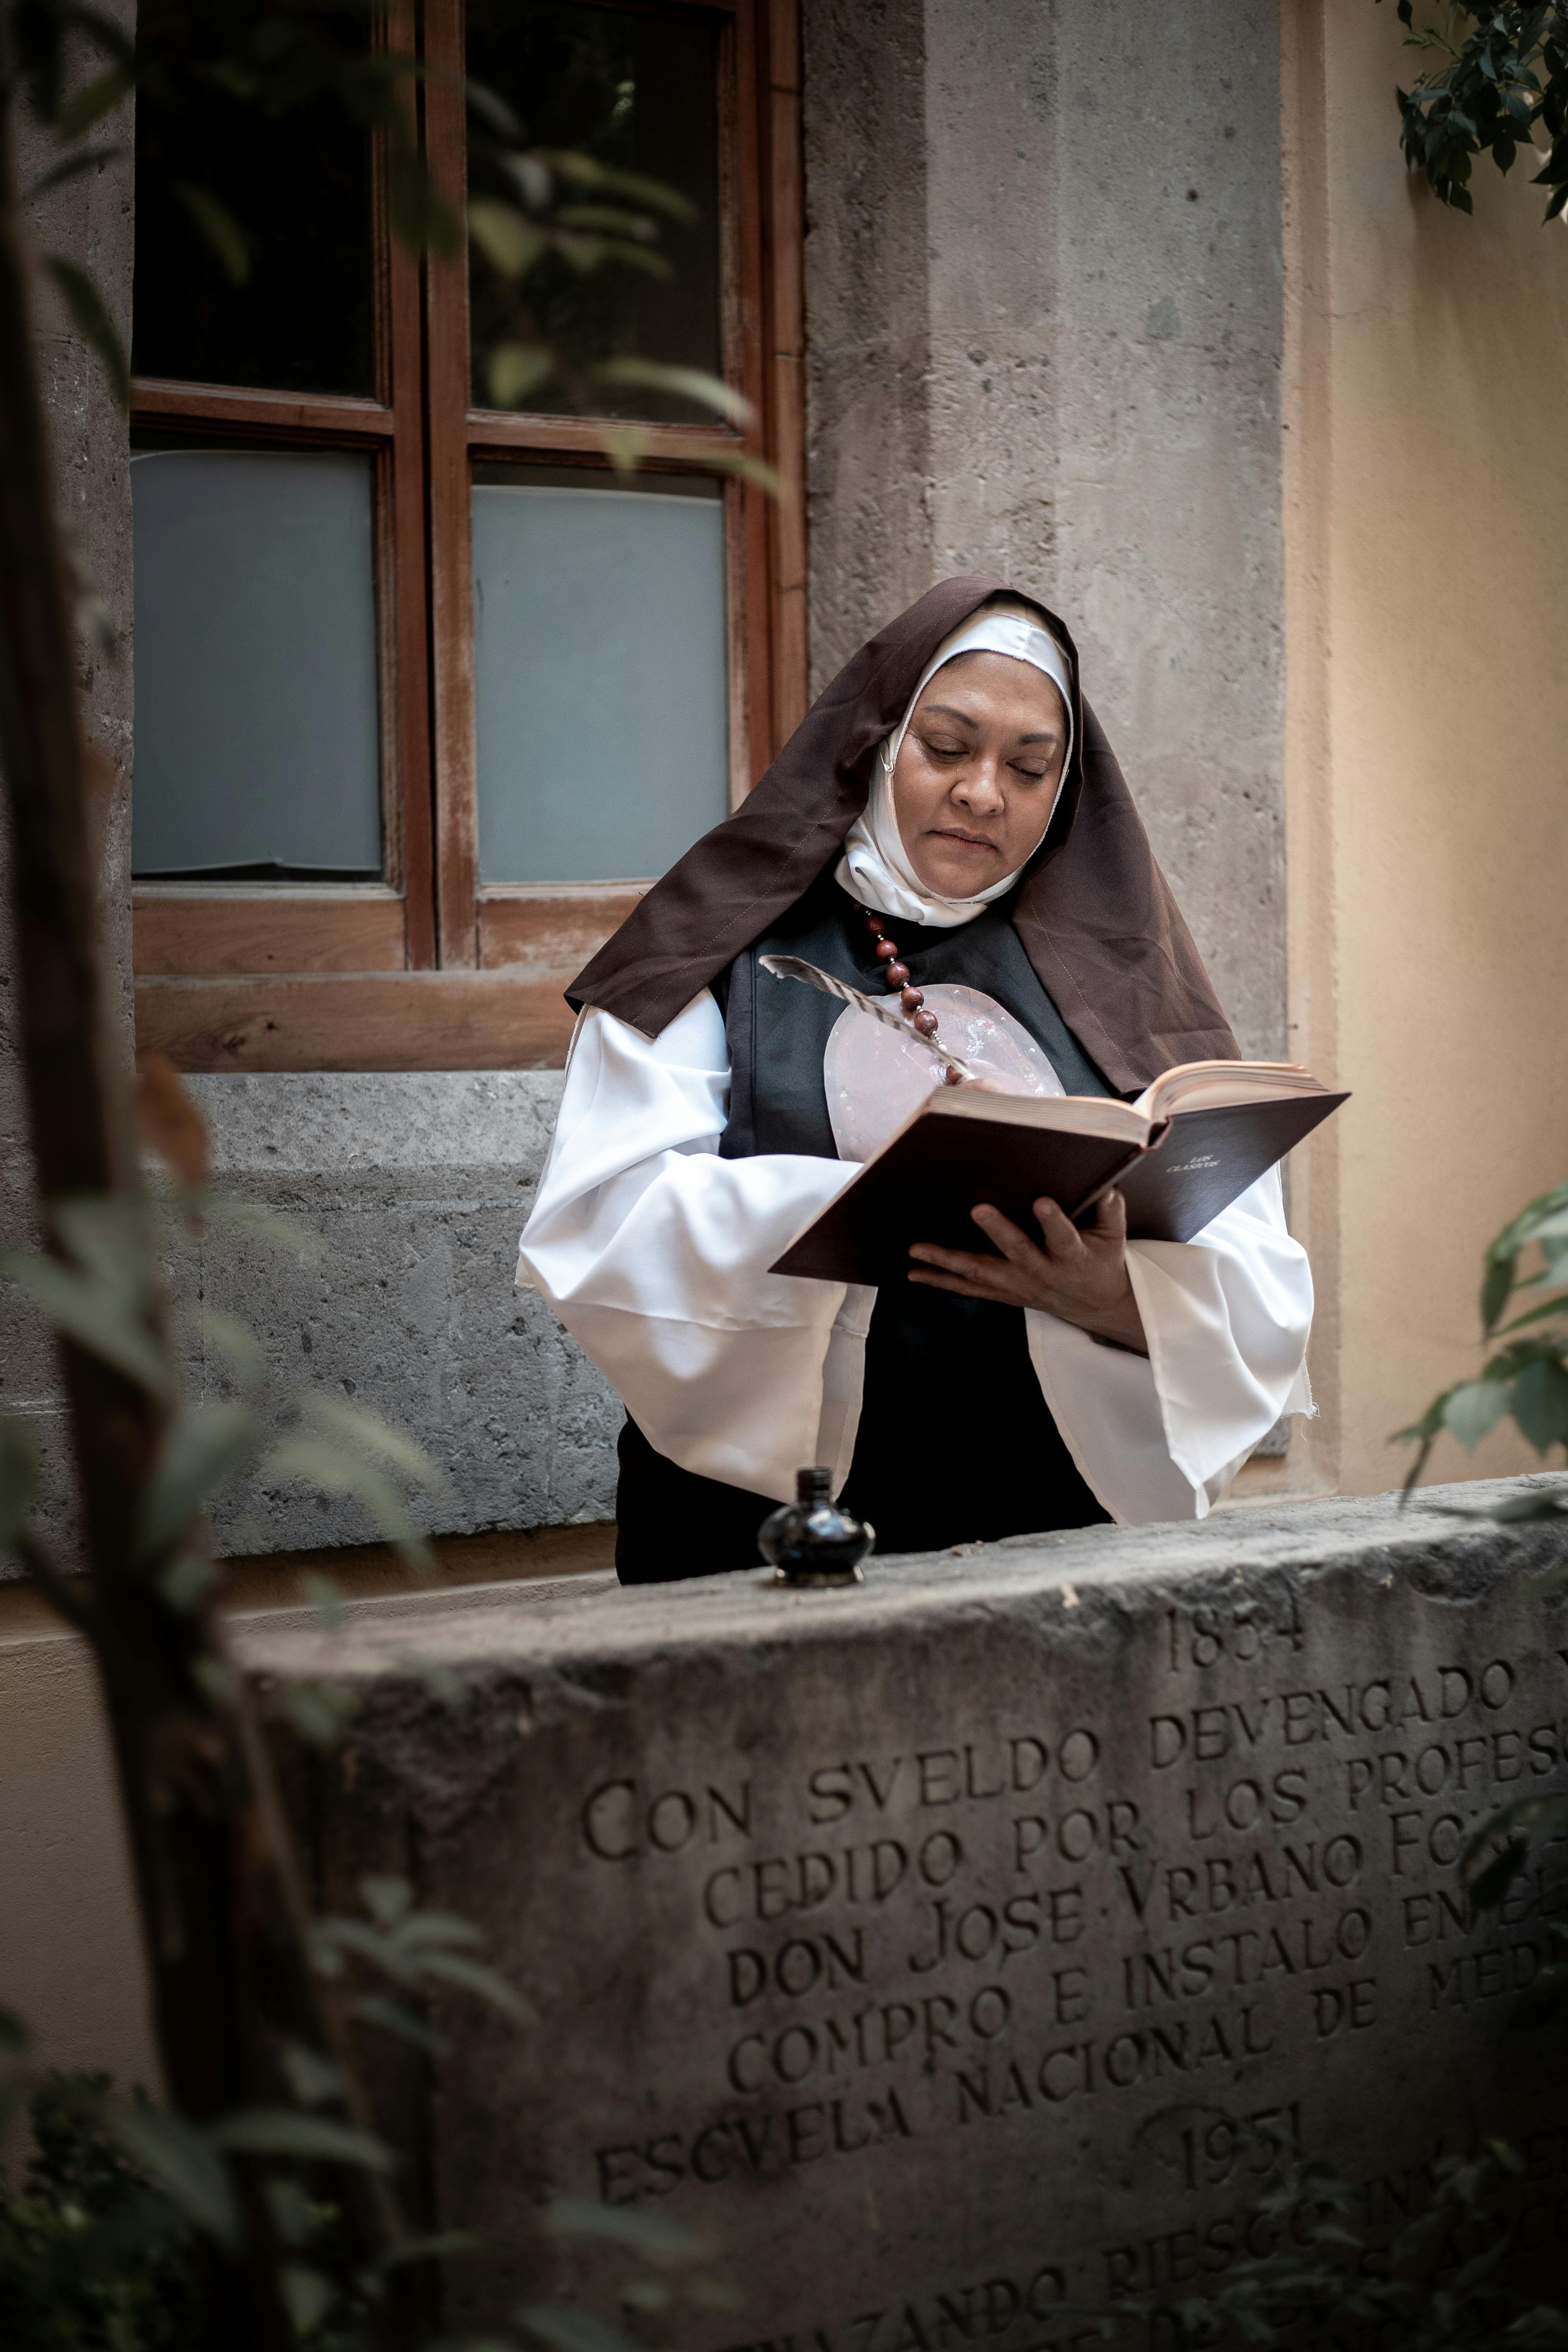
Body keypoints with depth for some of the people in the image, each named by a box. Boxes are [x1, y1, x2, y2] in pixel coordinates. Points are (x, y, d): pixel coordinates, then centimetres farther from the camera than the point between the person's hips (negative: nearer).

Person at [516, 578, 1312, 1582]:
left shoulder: (1109, 969, 15)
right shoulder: (729, 947, 10)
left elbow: (1256, 1285, 6)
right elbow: (606, 1221, -4)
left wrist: (1121, 1301, -16)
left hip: (1060, 1533, 2)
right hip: (771, 1534, -1)